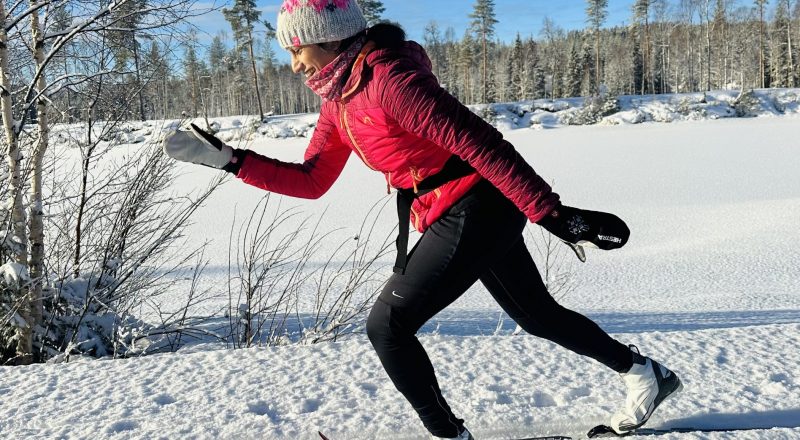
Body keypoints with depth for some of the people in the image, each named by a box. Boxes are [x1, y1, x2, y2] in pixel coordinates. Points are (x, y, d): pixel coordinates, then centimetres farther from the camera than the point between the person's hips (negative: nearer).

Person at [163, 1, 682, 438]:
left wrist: (551, 213, -26)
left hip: (473, 212, -10)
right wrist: (231, 160, 7)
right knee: (538, 314, 22)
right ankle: (645, 372, 41)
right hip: (477, 213, 10)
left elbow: (475, 140, -25)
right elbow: (310, 180, 13)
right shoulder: (341, 98, 10)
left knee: (387, 325, -4)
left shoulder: (387, 77, -20)